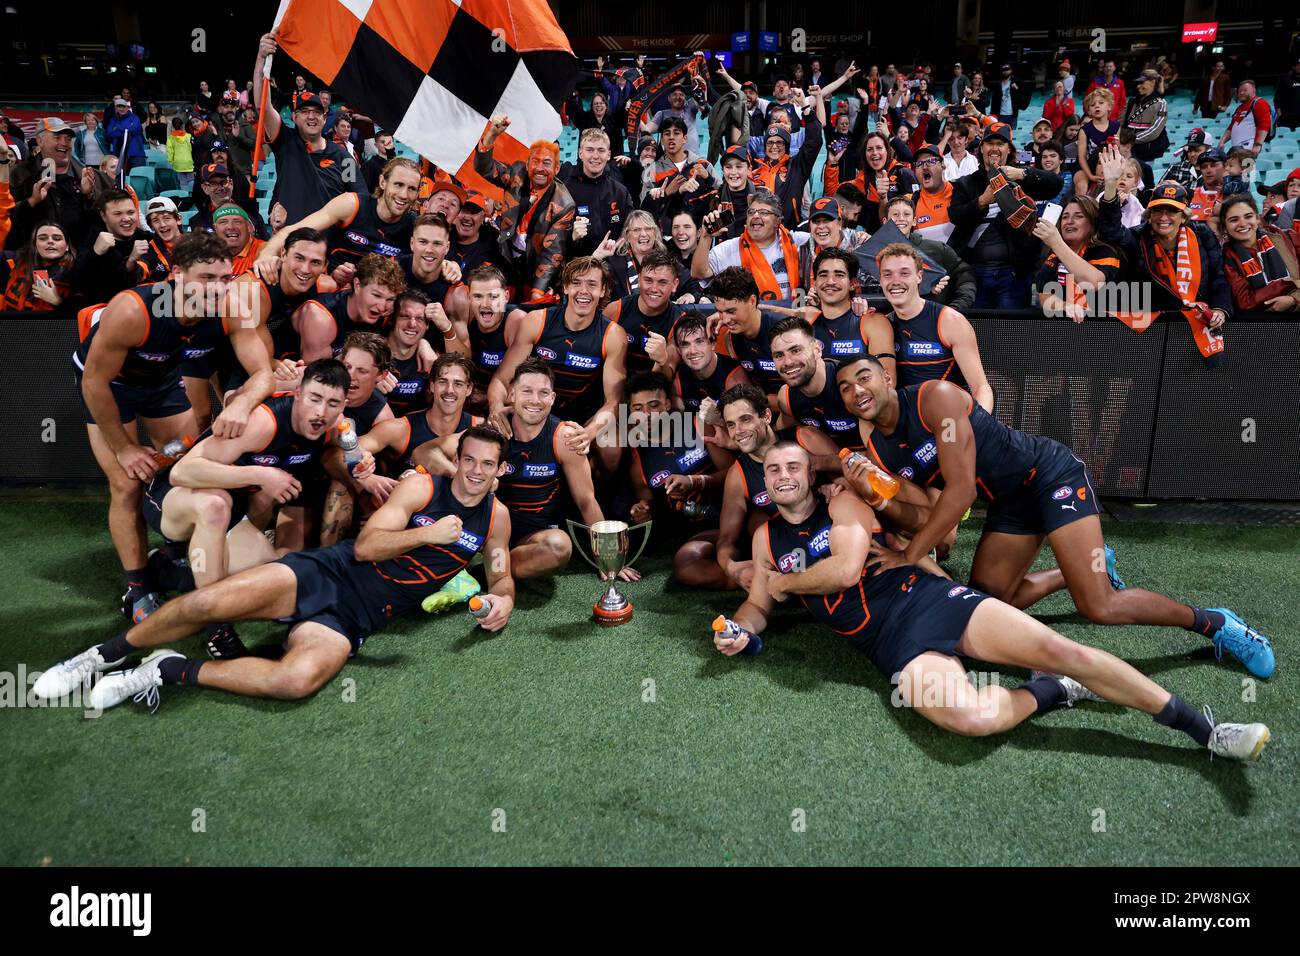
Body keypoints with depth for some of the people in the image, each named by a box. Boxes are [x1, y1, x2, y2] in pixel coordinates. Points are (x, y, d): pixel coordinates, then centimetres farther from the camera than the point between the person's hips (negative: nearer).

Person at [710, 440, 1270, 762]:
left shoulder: (842, 502, 5)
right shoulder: (766, 538, 13)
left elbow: (846, 567, -10)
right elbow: (759, 603, 19)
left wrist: (785, 581, 4)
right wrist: (742, 631, -4)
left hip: (929, 597, 0)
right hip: (897, 645, 0)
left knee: (1059, 649, -14)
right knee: (972, 717, -32)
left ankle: (1205, 731, -1)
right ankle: (1049, 693, 0)